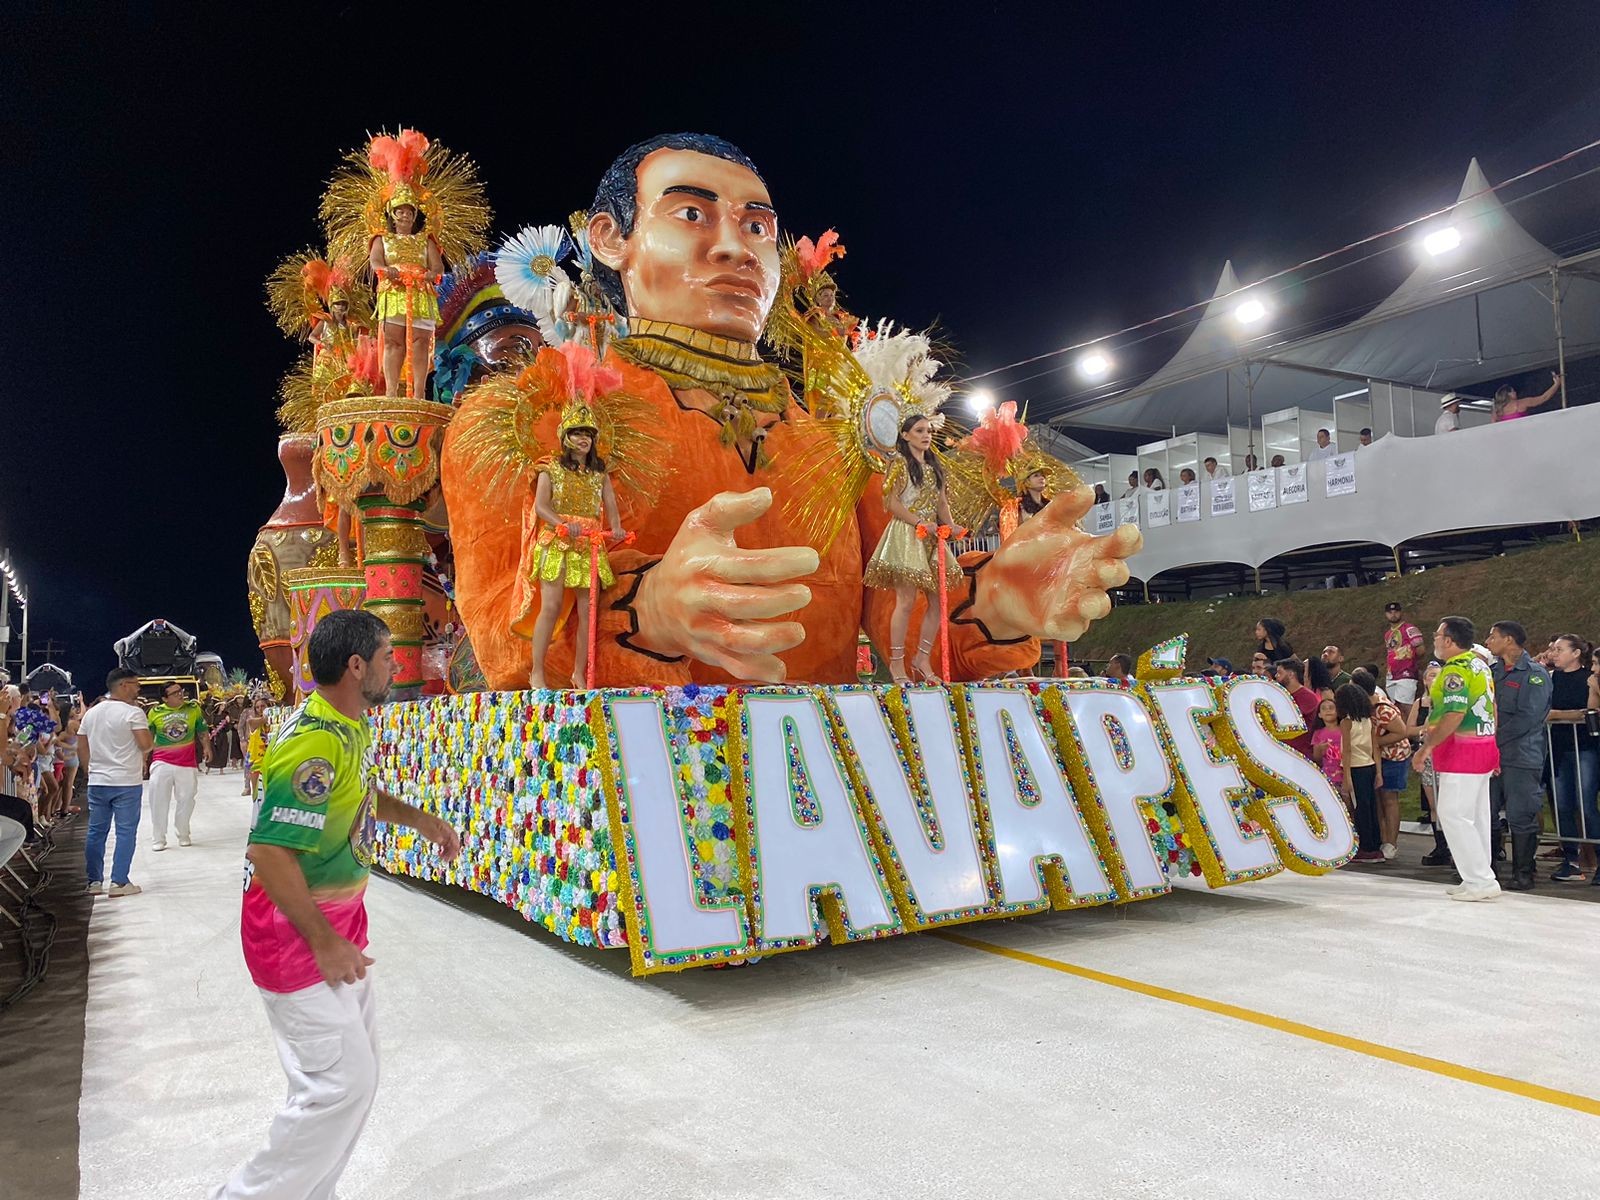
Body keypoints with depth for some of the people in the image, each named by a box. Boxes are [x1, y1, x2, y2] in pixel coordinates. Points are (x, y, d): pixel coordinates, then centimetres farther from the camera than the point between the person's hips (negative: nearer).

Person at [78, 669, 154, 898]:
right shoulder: (133, 712, -11)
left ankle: (94, 881, 17)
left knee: (96, 831, 12)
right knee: (126, 832, 0)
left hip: (97, 783, 6)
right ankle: (119, 882, 0)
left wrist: (92, 772, 20)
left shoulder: (91, 713, 10)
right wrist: (148, 730, 2)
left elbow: (82, 749, 13)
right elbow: (146, 744, -18)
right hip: (127, 783, -6)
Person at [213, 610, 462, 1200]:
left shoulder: (351, 727, 4)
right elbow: (270, 852, -30)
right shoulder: (315, 745, -27)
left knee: (357, 1067, 17)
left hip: (337, 919, 10)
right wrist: (324, 943, -26)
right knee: (340, 1084, -6)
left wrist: (418, 817, 10)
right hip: (297, 934, -10)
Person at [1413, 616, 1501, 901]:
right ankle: (1478, 879, 18)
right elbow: (1491, 708, 20)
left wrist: (1426, 747, -20)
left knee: (1454, 814, -7)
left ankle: (1481, 881, -5)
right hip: (1485, 746, 10)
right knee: (1476, 817, 13)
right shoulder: (1480, 664, 15)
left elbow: (1454, 715, -26)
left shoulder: (1456, 670, -17)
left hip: (1462, 749, -10)